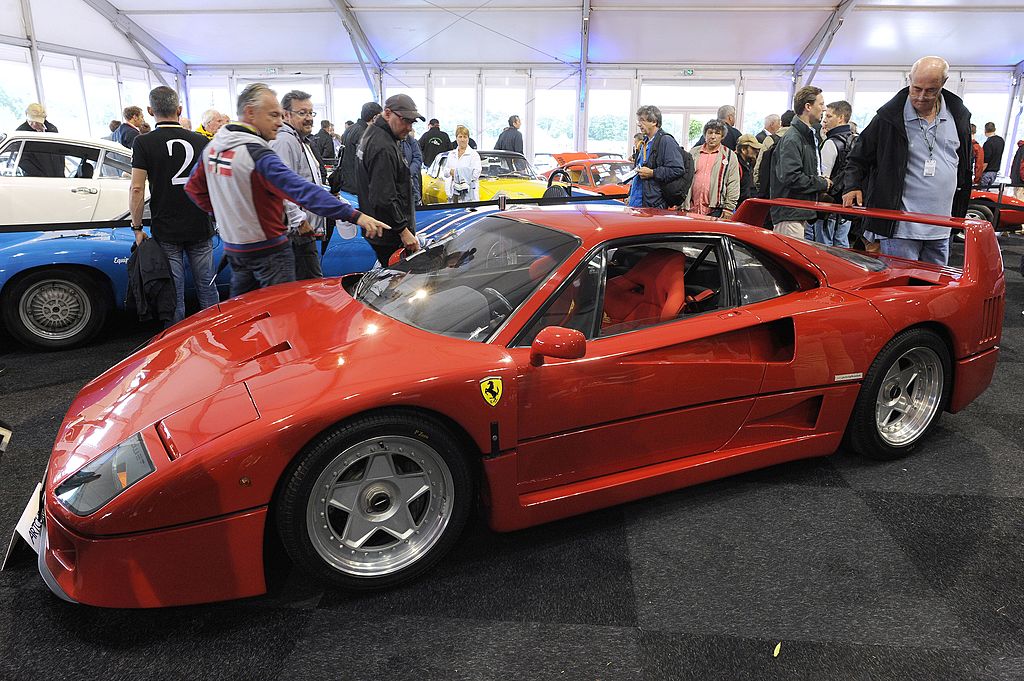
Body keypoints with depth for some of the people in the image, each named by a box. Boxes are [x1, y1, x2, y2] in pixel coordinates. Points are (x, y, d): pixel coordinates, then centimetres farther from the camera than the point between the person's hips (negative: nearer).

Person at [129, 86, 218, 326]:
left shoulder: (143, 142, -6)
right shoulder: (201, 141, 3)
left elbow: (137, 189, -11)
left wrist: (137, 228, -2)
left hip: (166, 232, -3)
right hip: (201, 229, 3)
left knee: (174, 296, 5)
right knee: (207, 288, 12)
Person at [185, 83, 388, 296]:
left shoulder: (211, 147, 5)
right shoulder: (257, 154, -23)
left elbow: (194, 188, 17)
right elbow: (303, 191, -33)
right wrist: (354, 216, -38)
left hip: (232, 247, 9)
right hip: (268, 250, -8)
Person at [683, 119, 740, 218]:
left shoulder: (729, 156, 7)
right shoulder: (693, 153, 15)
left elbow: (733, 184, 2)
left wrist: (728, 209, -6)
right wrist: (682, 205, 7)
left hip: (715, 210, -2)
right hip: (692, 209, 3)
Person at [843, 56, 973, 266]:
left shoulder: (959, 116, 9)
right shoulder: (889, 117, -5)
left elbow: (965, 168, 20)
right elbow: (858, 158, 4)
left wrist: (959, 214, 19)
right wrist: (853, 186, -15)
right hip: (900, 227, -5)